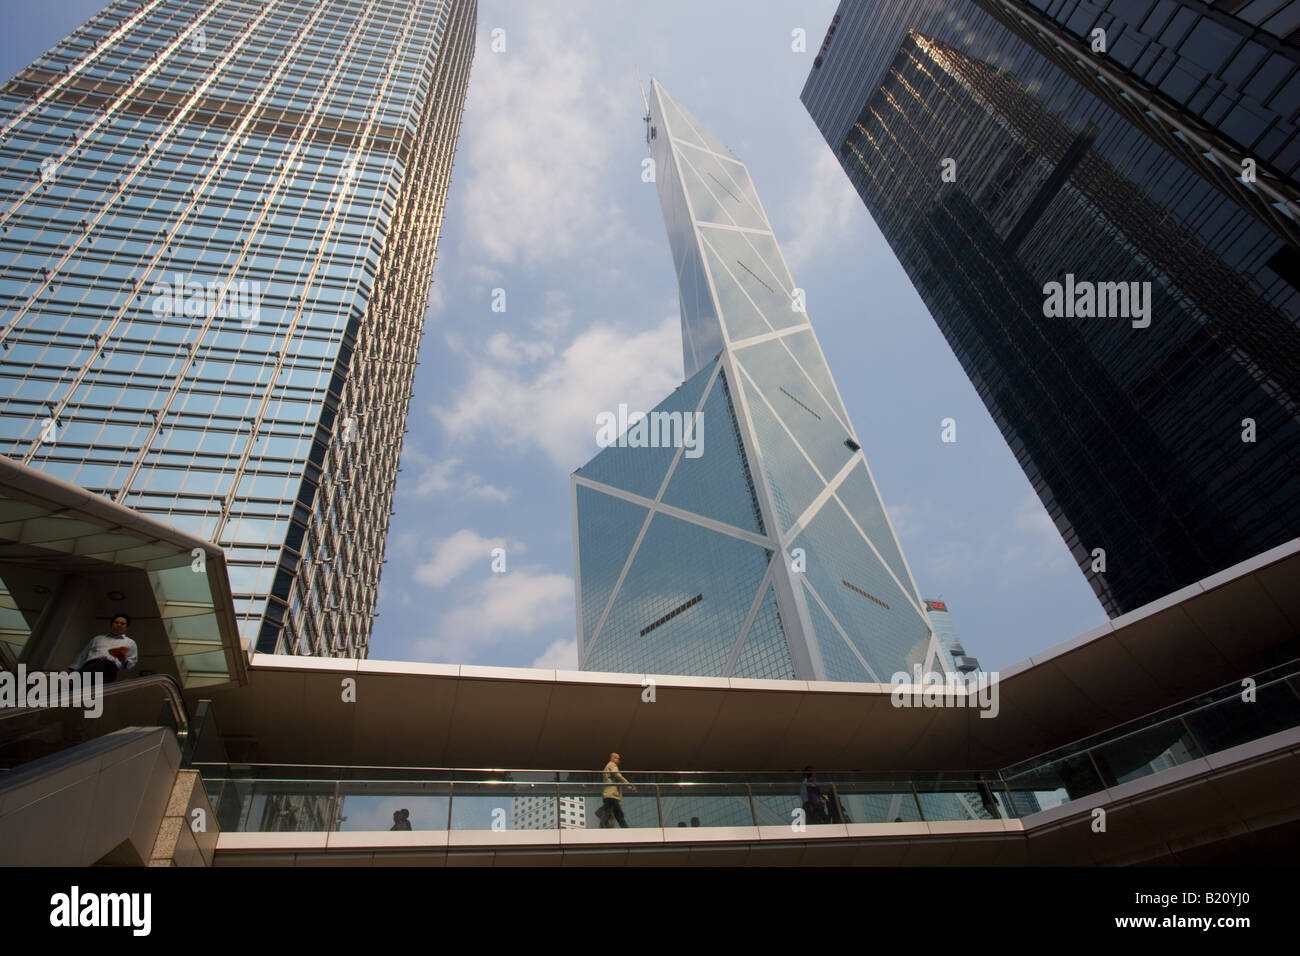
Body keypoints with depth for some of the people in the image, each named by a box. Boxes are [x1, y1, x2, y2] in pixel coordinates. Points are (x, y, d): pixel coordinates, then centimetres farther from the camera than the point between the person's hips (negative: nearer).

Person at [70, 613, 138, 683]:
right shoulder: (98, 638, 36)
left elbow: (132, 663, 20)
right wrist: (74, 671, 17)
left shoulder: (130, 642, 29)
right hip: (91, 664, 3)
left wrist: (123, 659, -2)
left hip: (110, 666, -3)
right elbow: (83, 655, 31)